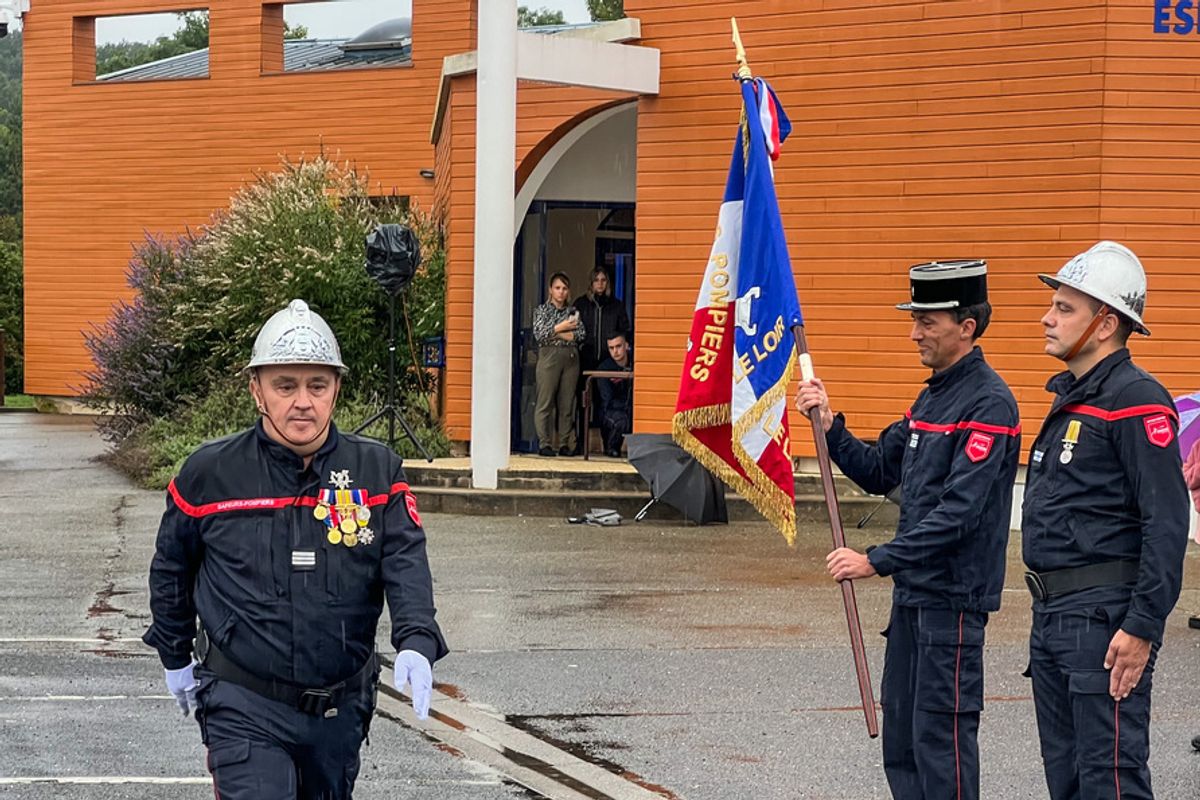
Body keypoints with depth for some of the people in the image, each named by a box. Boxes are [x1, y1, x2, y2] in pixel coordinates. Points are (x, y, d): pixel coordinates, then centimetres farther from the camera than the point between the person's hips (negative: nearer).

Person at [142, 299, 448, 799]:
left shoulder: (377, 471, -2)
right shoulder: (209, 473, -5)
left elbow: (405, 563, -10)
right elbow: (171, 569, 11)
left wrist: (416, 642, -27)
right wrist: (175, 658, 17)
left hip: (342, 706, 3)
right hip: (244, 707, -3)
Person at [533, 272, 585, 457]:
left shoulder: (573, 312, 15)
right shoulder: (542, 310, 7)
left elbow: (582, 335, 4)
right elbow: (539, 334, -5)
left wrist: (557, 334, -6)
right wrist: (560, 328, -10)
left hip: (571, 359, 3)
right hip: (549, 356, -3)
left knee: (567, 403, 1)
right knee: (545, 402, -7)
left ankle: (565, 444, 4)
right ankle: (544, 443, -4)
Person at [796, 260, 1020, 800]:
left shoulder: (988, 403, -16)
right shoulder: (933, 395, 14)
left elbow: (959, 511, -23)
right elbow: (878, 473, 16)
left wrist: (877, 561, -22)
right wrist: (829, 426, 1)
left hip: (953, 597, -9)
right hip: (913, 591, 9)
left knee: (940, 735, -5)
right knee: (900, 734, 14)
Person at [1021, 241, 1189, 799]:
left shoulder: (1135, 399, -14)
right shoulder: (1069, 396, 17)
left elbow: (1167, 523, -19)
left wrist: (1142, 628, -23)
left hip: (1105, 617, -10)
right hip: (1052, 614, 10)